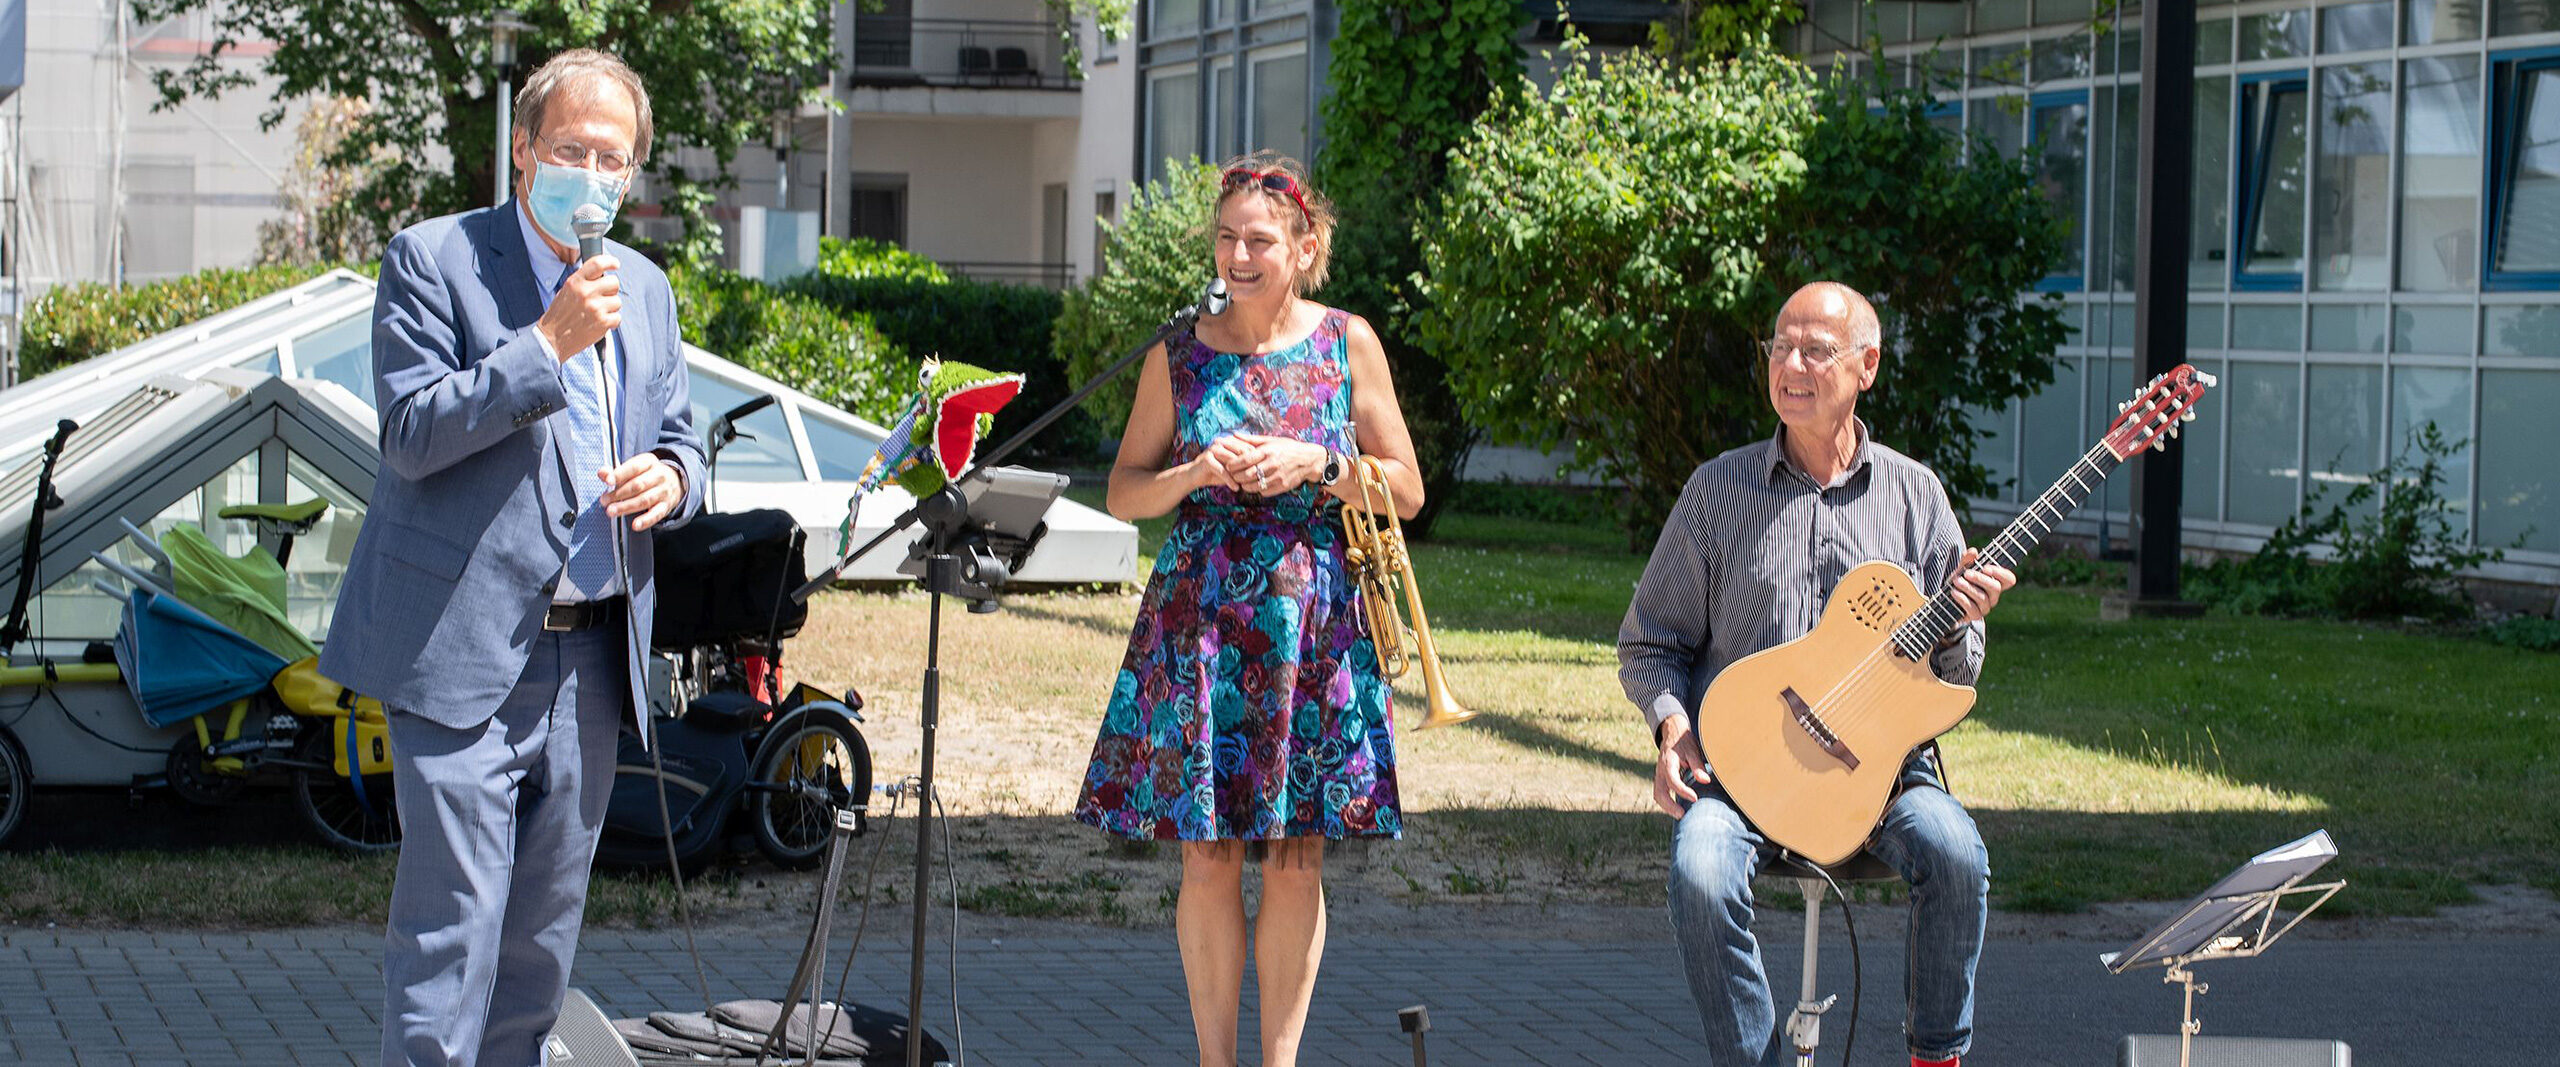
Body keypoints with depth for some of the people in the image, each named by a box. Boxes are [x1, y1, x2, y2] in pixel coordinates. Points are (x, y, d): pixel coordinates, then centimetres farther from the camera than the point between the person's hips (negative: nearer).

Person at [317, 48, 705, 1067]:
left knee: (544, 932, 11)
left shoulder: (644, 288, 16)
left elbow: (680, 440, 23)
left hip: (588, 662, 6)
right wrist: (550, 342, -18)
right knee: (451, 925, -10)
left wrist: (671, 477, -2)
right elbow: (411, 433, -13)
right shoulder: (432, 260, -3)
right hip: (463, 652, -6)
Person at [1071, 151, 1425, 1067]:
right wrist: (1196, 474, -13)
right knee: (1208, 854, 0)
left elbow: (1407, 490, 4)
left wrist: (1317, 466, -12)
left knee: (1297, 856, 1)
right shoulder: (1178, 357, 4)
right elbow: (1123, 494, 6)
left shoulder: (1347, 343, 3)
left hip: (1313, 623, 0)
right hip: (1201, 622, 0)